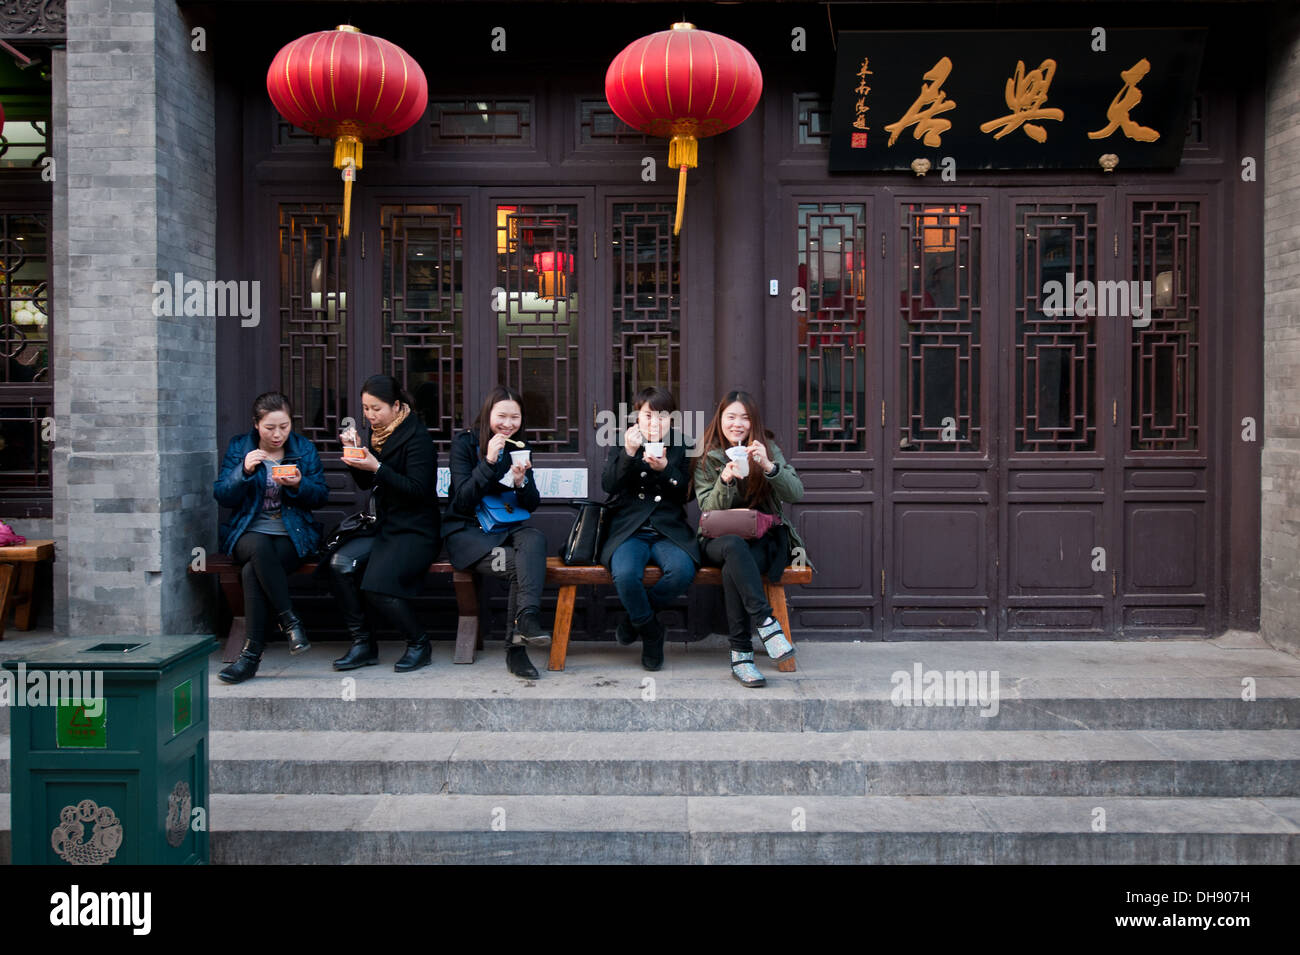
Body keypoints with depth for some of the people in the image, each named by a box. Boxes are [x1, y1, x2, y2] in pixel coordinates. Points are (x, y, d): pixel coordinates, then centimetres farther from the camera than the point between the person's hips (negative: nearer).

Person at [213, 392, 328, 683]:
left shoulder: (305, 449, 8)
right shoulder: (238, 447, 7)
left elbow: (321, 496, 6)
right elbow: (222, 496, 0)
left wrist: (299, 485, -15)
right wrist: (244, 471, -17)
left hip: (294, 534, -1)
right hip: (249, 532, 1)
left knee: (252, 571, -30)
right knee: (260, 548, -37)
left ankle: (252, 653, -24)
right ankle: (290, 622, -30)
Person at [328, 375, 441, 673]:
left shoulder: (417, 437, -10)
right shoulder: (378, 433, 12)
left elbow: (418, 489, -18)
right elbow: (365, 483, 20)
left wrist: (377, 468, -23)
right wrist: (355, 452, 3)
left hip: (415, 531, -7)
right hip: (383, 527, 7)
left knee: (377, 587, -26)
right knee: (340, 564, -18)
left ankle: (419, 644, -1)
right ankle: (362, 644, -6)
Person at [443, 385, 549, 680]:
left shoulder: (519, 448, 11)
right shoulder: (464, 443, -2)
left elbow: (532, 505, 8)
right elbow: (463, 499, -12)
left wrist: (520, 482, -14)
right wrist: (489, 461, -22)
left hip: (506, 528, 3)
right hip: (466, 531, -3)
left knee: (535, 539, -34)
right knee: (520, 565, -33)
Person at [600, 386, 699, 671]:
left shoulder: (681, 446, 10)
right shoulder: (621, 445, 8)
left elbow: (687, 494, 3)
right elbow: (608, 485, -6)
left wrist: (665, 469, -15)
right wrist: (629, 453, -21)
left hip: (669, 530, 1)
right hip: (629, 530, -1)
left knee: (683, 570, -31)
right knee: (624, 573, -33)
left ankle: (636, 619, -1)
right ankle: (651, 630, -3)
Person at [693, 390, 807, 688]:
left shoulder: (767, 448, 7)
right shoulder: (707, 455, 5)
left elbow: (796, 493, -6)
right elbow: (709, 509, -3)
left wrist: (768, 466, -23)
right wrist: (725, 481, -22)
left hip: (763, 539, 0)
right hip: (719, 539, 0)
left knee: (733, 570, -34)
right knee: (734, 546, -38)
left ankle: (741, 654, -29)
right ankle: (766, 623, -41)